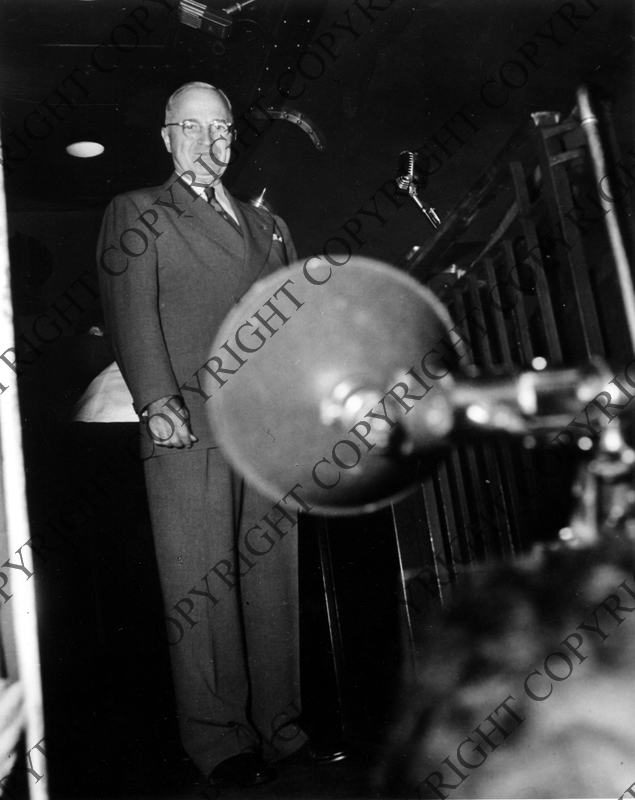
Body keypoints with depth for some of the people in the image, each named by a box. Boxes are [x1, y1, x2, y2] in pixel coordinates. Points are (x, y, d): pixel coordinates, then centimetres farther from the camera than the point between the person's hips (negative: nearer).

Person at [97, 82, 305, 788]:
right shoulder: (135, 214, 11)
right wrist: (156, 399, -17)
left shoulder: (268, 225, 25)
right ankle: (220, 742, 10)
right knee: (201, 589, -2)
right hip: (188, 426, -4)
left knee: (274, 585, 7)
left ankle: (279, 729, 18)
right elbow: (132, 313, -3)